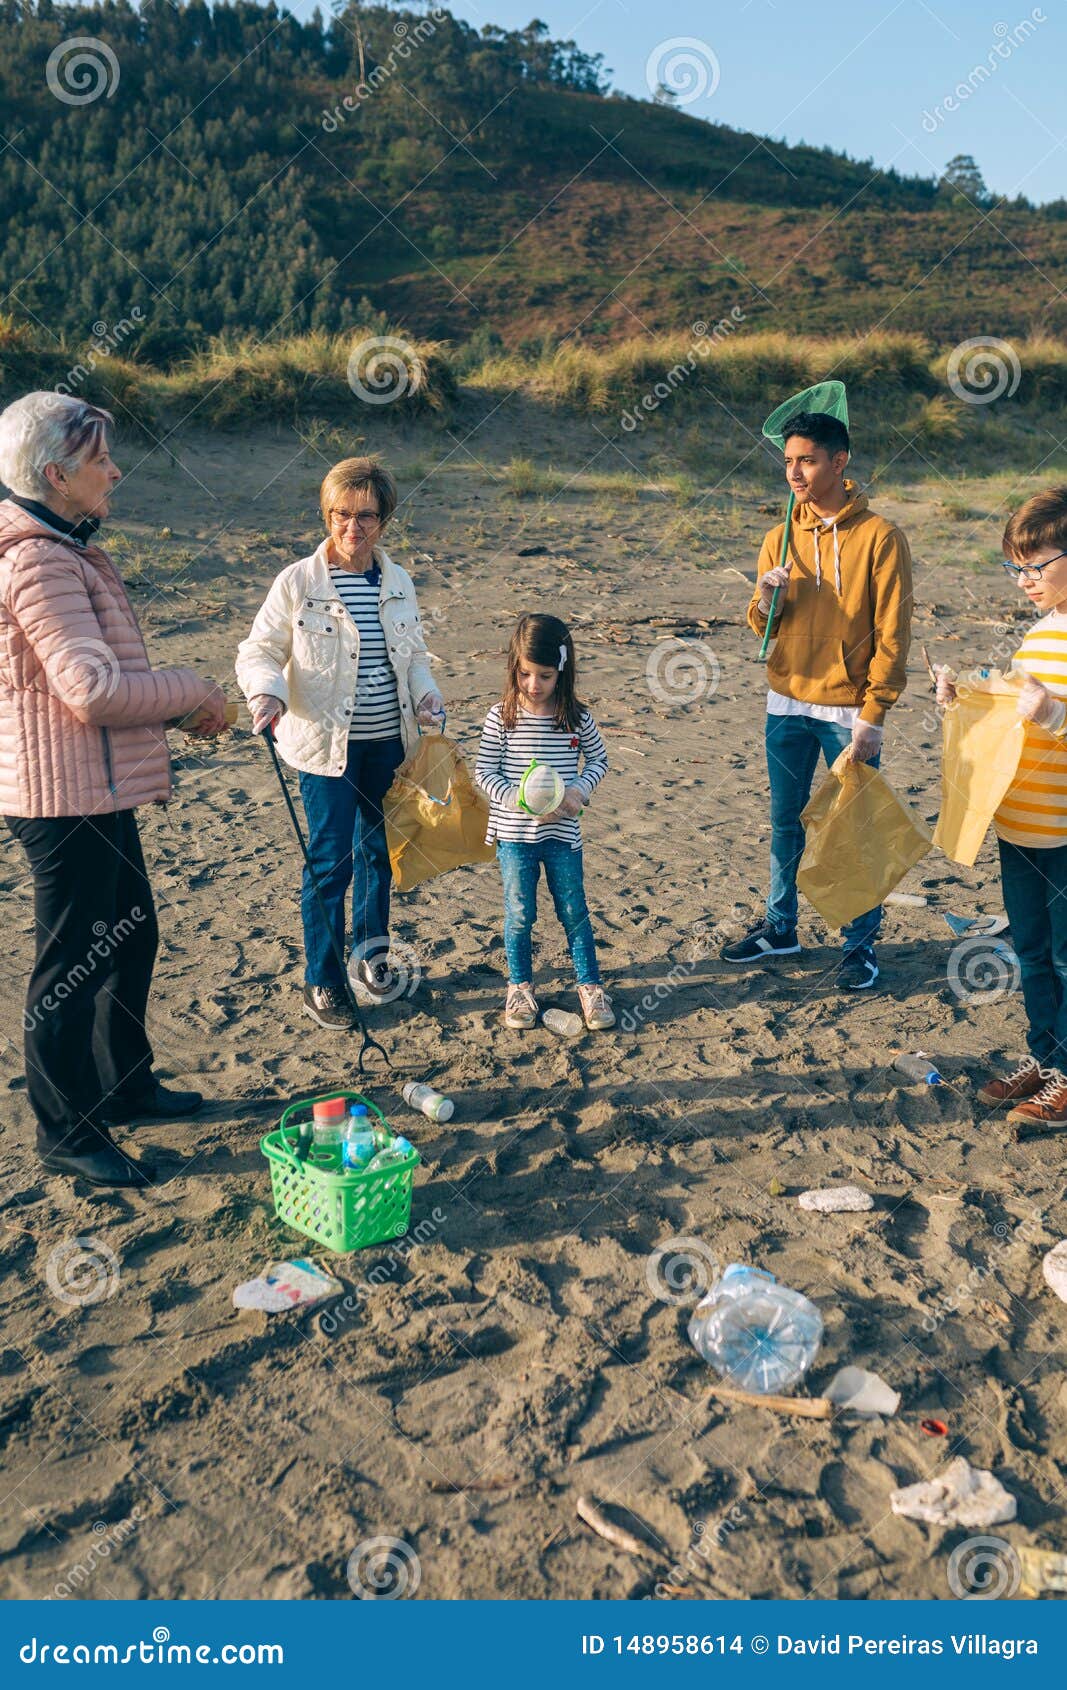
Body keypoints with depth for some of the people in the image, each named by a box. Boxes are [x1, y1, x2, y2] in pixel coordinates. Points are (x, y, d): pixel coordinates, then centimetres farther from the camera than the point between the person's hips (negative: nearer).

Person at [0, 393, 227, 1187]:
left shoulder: (68, 550, 14)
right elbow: (93, 690, -26)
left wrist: (176, 707, 6)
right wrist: (193, 690, -13)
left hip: (96, 792, 11)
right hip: (65, 795, -11)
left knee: (130, 935, 21)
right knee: (72, 966, 1)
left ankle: (125, 1085, 38)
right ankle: (67, 1133, 17)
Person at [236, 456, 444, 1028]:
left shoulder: (398, 583, 6)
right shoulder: (297, 583, -8)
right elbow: (258, 652, -4)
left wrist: (423, 694, -2)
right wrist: (267, 693, -24)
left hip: (388, 742, 5)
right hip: (327, 744, -4)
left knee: (379, 850, 16)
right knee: (330, 862, -3)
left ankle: (371, 949, 37)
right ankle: (321, 980, 13)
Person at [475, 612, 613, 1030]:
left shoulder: (577, 717, -5)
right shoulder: (502, 717, -8)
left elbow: (598, 760, 8)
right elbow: (484, 771, -5)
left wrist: (579, 791, -11)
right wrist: (520, 800, -19)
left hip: (562, 833, 1)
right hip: (514, 835, -1)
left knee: (574, 912, 9)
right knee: (519, 915, 9)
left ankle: (589, 985, 24)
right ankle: (520, 987, 26)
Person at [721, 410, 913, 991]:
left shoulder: (879, 537, -8)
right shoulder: (781, 539, 7)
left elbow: (892, 635, -9)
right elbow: (761, 627, 11)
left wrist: (873, 712, -13)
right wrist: (765, 601, -12)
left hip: (848, 711, -5)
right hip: (787, 704, 5)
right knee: (785, 822, 14)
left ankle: (861, 944, 15)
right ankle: (780, 927, 28)